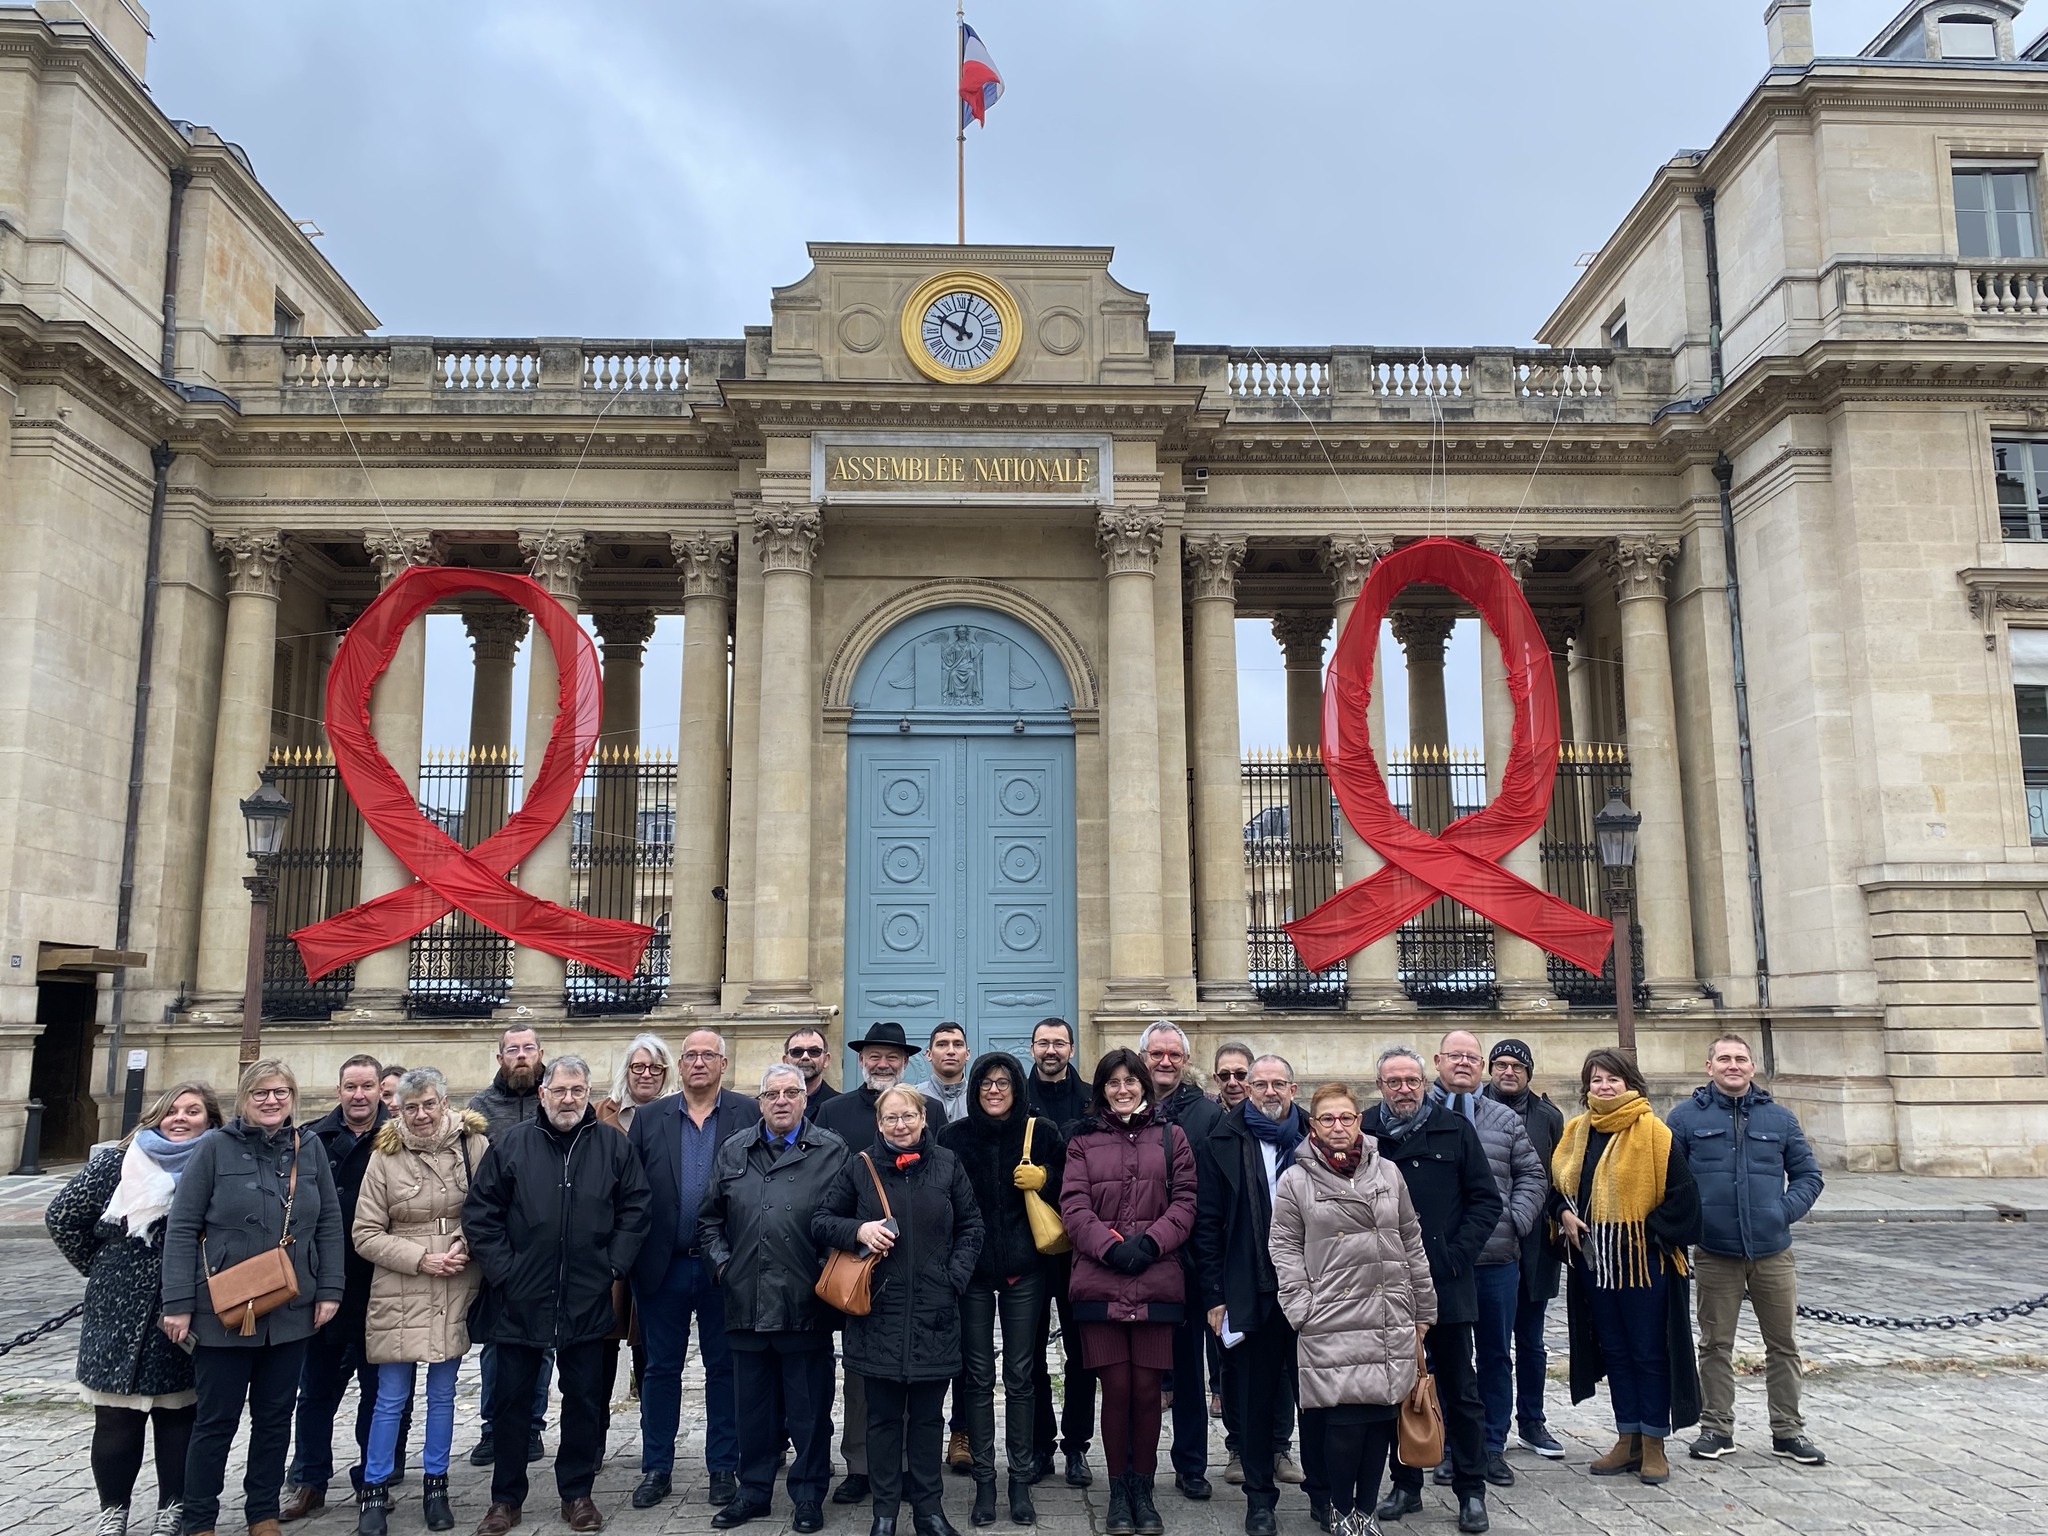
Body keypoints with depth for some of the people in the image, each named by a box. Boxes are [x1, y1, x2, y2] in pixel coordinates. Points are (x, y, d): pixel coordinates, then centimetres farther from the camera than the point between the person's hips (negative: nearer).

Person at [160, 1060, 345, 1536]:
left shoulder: (309, 1149, 5)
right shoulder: (215, 1147, -5)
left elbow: (330, 1224, 7)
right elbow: (181, 1227, -6)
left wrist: (329, 1290, 1)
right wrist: (178, 1303, -10)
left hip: (291, 1313, 3)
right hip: (224, 1313, -3)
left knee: (276, 1416, 13)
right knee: (216, 1420, 6)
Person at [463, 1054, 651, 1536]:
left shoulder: (613, 1146, 1)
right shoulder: (511, 1145, -3)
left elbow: (635, 1208, 4)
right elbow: (479, 1212, -2)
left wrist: (613, 1265, -2)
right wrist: (501, 1269, -7)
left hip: (587, 1302, 1)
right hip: (520, 1299, 0)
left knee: (585, 1400, 10)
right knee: (511, 1400, 10)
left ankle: (577, 1494, 24)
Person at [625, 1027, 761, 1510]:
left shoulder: (749, 1114, -2)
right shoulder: (649, 1118, 4)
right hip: (663, 1266, 2)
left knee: (724, 1367, 9)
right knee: (660, 1368, 11)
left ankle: (723, 1468, 21)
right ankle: (656, 1469, 24)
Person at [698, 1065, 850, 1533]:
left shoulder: (832, 1152, 0)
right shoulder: (733, 1152, 12)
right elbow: (710, 1217, 16)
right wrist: (721, 1262, 5)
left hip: (805, 1303, -3)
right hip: (747, 1302, 4)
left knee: (808, 1406, 6)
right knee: (753, 1403, 14)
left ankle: (808, 1494, 19)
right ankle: (753, 1490, 28)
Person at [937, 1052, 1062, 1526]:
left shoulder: (1041, 1133, -1)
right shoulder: (953, 1136, 0)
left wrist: (1045, 1180, -14)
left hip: (1023, 1272, 0)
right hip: (971, 1271, 0)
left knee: (1020, 1376, 5)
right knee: (978, 1376, 4)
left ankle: (1021, 1481, 15)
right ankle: (984, 1481, 14)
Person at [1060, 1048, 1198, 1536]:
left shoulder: (1171, 1138, 10)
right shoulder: (1083, 1141, 10)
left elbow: (1184, 1203, 4)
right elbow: (1073, 1206, 2)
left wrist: (1149, 1243, -10)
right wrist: (1111, 1246, -12)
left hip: (1156, 1281, 0)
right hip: (1099, 1282, 0)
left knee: (1146, 1390, 2)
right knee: (1116, 1389, 1)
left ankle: (1143, 1490, 19)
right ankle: (1119, 1492, 18)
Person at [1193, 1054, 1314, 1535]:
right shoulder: (1222, 1146, 0)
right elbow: (1207, 1225, -1)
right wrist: (1214, 1295, -5)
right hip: (1252, 1294, -1)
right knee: (1256, 1399, 8)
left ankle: (1324, 1492, 24)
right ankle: (1260, 1497, 22)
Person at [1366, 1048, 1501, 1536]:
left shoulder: (1455, 1130, 0)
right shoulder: (1362, 1135, 1)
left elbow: (1486, 1200, 1)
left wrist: (1457, 1255, -8)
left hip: (1446, 1282, -1)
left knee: (1459, 1390, 7)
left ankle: (1471, 1491, 17)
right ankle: (1406, 1484, 23)